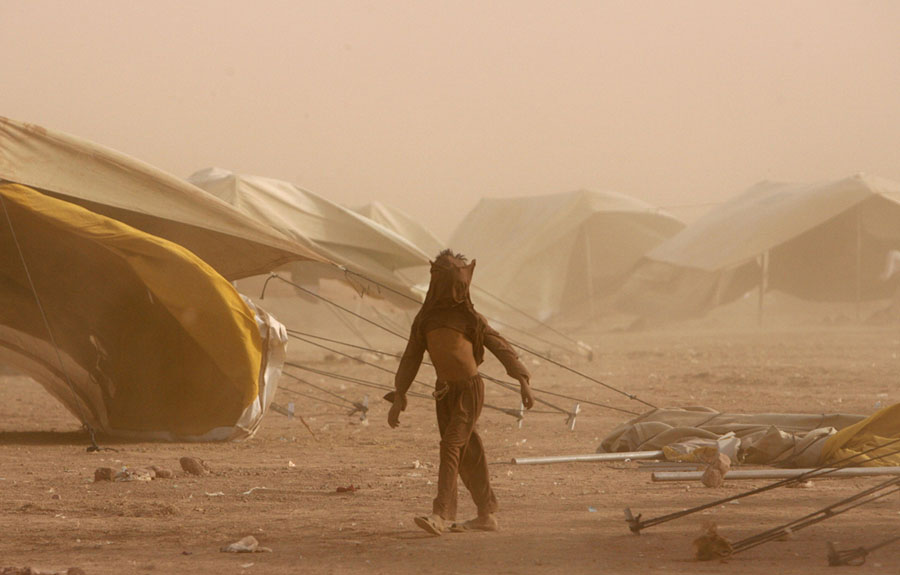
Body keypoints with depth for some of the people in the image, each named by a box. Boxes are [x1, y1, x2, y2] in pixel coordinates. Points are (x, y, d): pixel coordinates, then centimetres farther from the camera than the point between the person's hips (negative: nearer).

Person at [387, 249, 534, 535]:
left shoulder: (471, 318, -4)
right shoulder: (425, 319, 6)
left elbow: (500, 347, 0)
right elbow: (411, 359, 8)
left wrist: (523, 382, -7)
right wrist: (398, 398, 4)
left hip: (470, 389, -5)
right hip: (444, 391, 5)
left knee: (451, 445, -16)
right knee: (468, 453, 8)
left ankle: (440, 514, -23)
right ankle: (486, 515, 17)